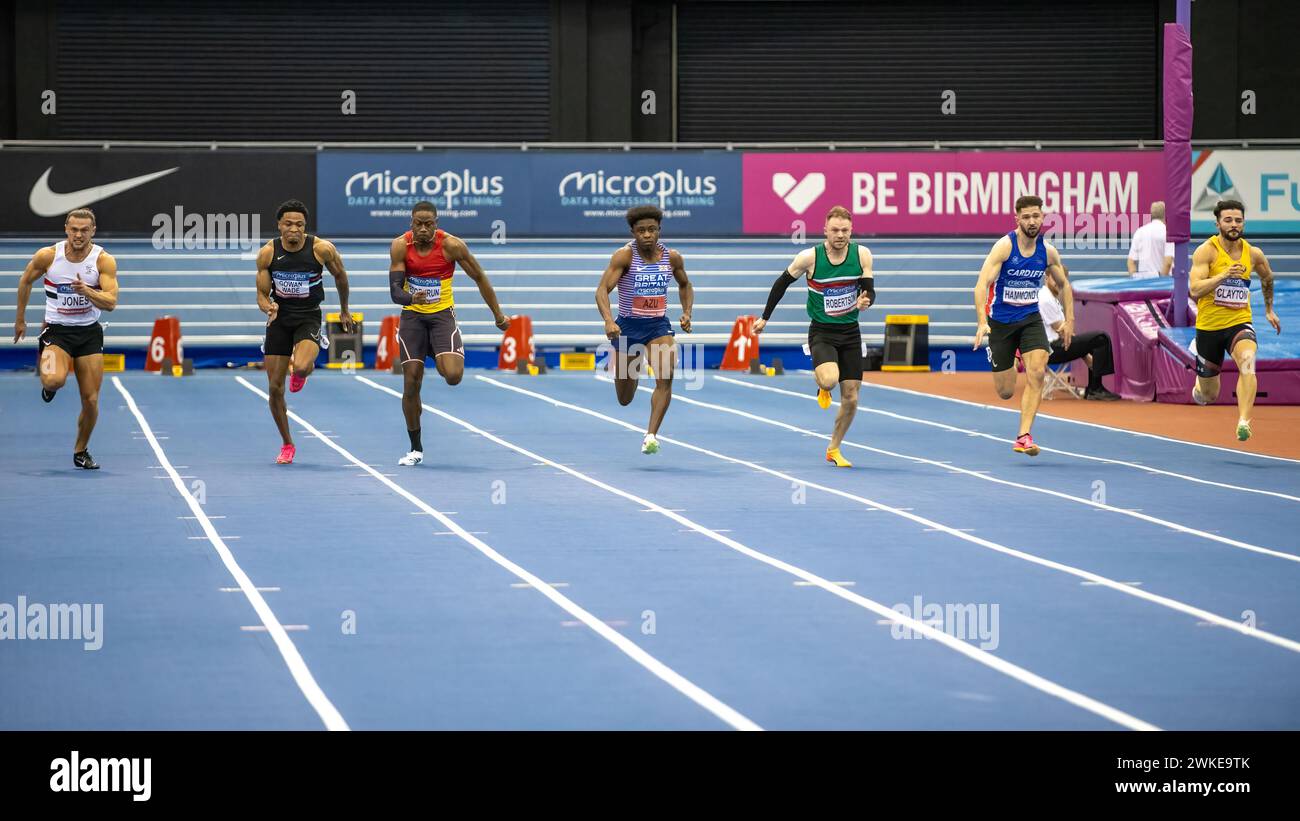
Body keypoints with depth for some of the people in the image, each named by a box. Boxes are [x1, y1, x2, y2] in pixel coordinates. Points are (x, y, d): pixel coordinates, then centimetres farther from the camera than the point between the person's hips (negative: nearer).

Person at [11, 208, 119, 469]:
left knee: (91, 401, -1)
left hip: (89, 332, 1)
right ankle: (48, 384, 8)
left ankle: (80, 452, 22)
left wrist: (87, 291, -32)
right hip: (56, 330, -1)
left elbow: (111, 302, -15)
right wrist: (20, 319, 14)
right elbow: (25, 282, 9)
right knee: (54, 380, -31)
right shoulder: (48, 256, -9)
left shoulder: (104, 260, -9)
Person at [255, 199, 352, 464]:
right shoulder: (268, 253, -7)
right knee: (274, 387, 1)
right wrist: (268, 307, -23)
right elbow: (262, 295, 0)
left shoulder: (322, 249, -12)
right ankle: (287, 445, 20)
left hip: (309, 317, -2)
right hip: (279, 317, 3)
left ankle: (300, 371, 11)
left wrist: (344, 310, 19)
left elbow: (340, 276, 8)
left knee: (300, 367, -31)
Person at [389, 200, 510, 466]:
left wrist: (498, 315, 4)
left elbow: (479, 278, -2)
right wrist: (411, 298, -39)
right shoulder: (400, 246, -11)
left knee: (453, 376, -22)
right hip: (412, 316, 1)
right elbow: (395, 291, -15)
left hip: (442, 314, -1)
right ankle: (415, 449, 13)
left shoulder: (451, 245, -14)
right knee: (411, 383, -2)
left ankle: (445, 357, 18)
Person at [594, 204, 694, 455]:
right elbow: (602, 289, -22)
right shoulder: (624, 256, -14)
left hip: (659, 326, 2)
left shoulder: (672, 257, -1)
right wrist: (608, 321, -38)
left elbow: (685, 285, 19)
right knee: (625, 400, 10)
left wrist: (687, 313, 3)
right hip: (627, 327, -2)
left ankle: (651, 436, -23)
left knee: (665, 377, -27)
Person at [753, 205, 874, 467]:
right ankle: (822, 386, 10)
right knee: (829, 379, -31)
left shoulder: (862, 255, -7)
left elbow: (869, 291, -1)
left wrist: (865, 301, -26)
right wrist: (765, 318, 6)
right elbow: (782, 283, 0)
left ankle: (834, 450, 26)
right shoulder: (809, 257, -14)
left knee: (851, 398, 4)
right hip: (821, 331, -3)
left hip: (850, 332, 3)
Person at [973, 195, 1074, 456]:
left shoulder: (1047, 251, -2)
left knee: (1037, 372, -22)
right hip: (1000, 320, -3)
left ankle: (1024, 437, -20)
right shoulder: (1004, 246, -17)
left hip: (1030, 319, 3)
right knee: (1005, 392, 4)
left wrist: (1069, 320, 9)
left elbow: (1063, 284, 16)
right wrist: (982, 322, -37)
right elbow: (982, 285, -26)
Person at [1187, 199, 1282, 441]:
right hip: (1209, 327, -1)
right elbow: (1194, 290, -24)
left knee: (1247, 362, -33)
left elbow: (1267, 278, 24)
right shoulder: (1206, 251, -12)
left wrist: (1269, 309, 32)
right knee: (1208, 397, 10)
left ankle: (1244, 422, -41)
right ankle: (1199, 386, 49)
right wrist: (1224, 275, -35)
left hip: (1239, 323, 2)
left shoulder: (1253, 254, 0)